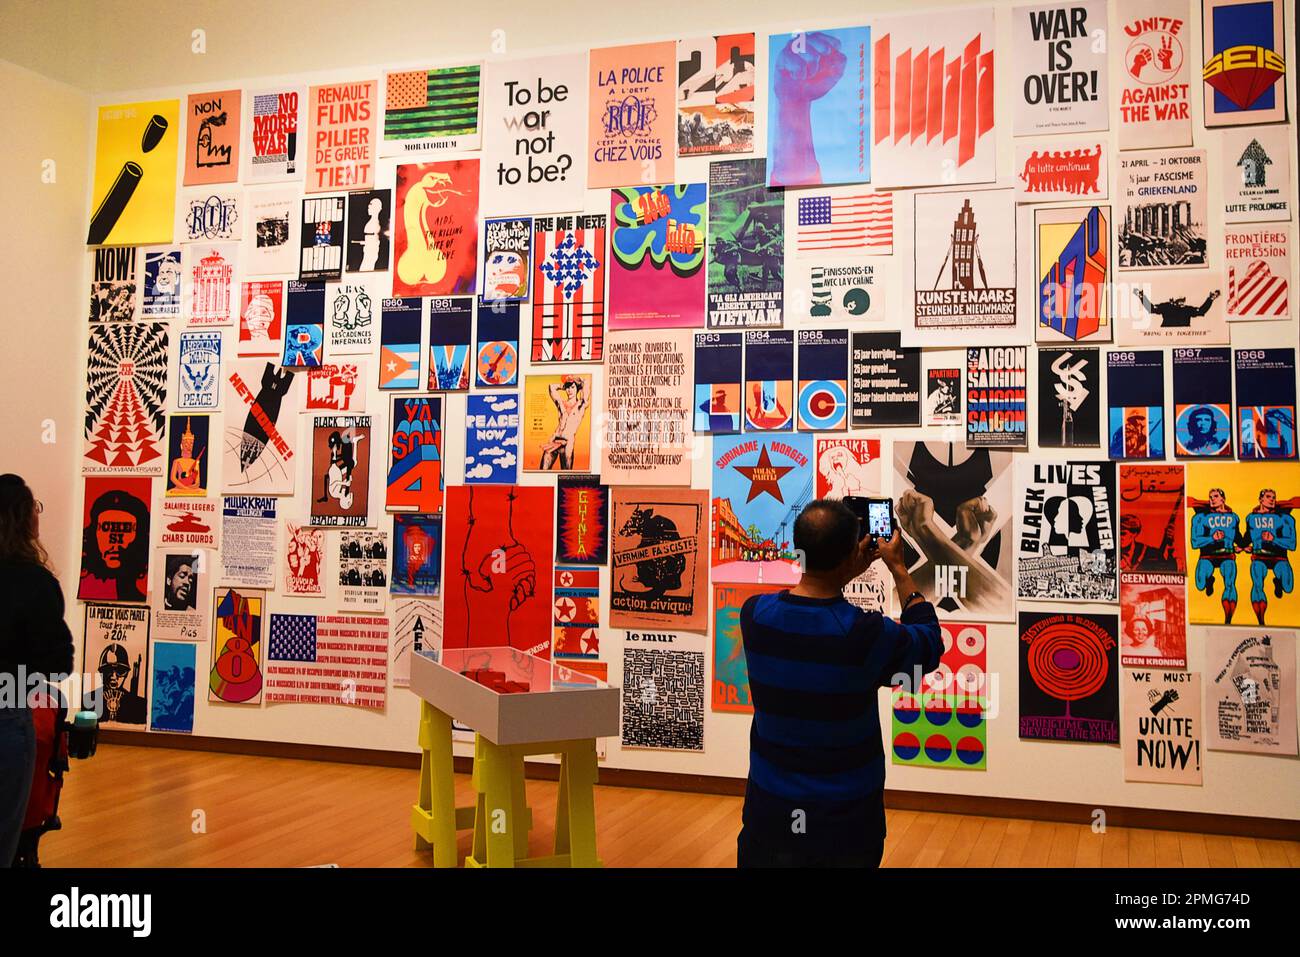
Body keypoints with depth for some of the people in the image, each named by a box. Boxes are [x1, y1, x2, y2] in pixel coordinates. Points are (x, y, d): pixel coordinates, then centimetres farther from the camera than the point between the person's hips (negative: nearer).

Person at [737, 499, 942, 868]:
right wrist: (899, 569, 5)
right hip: (847, 816, -2)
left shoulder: (755, 614, -14)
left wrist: (846, 573, 11)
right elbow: (930, 645, -2)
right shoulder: (867, 634, -24)